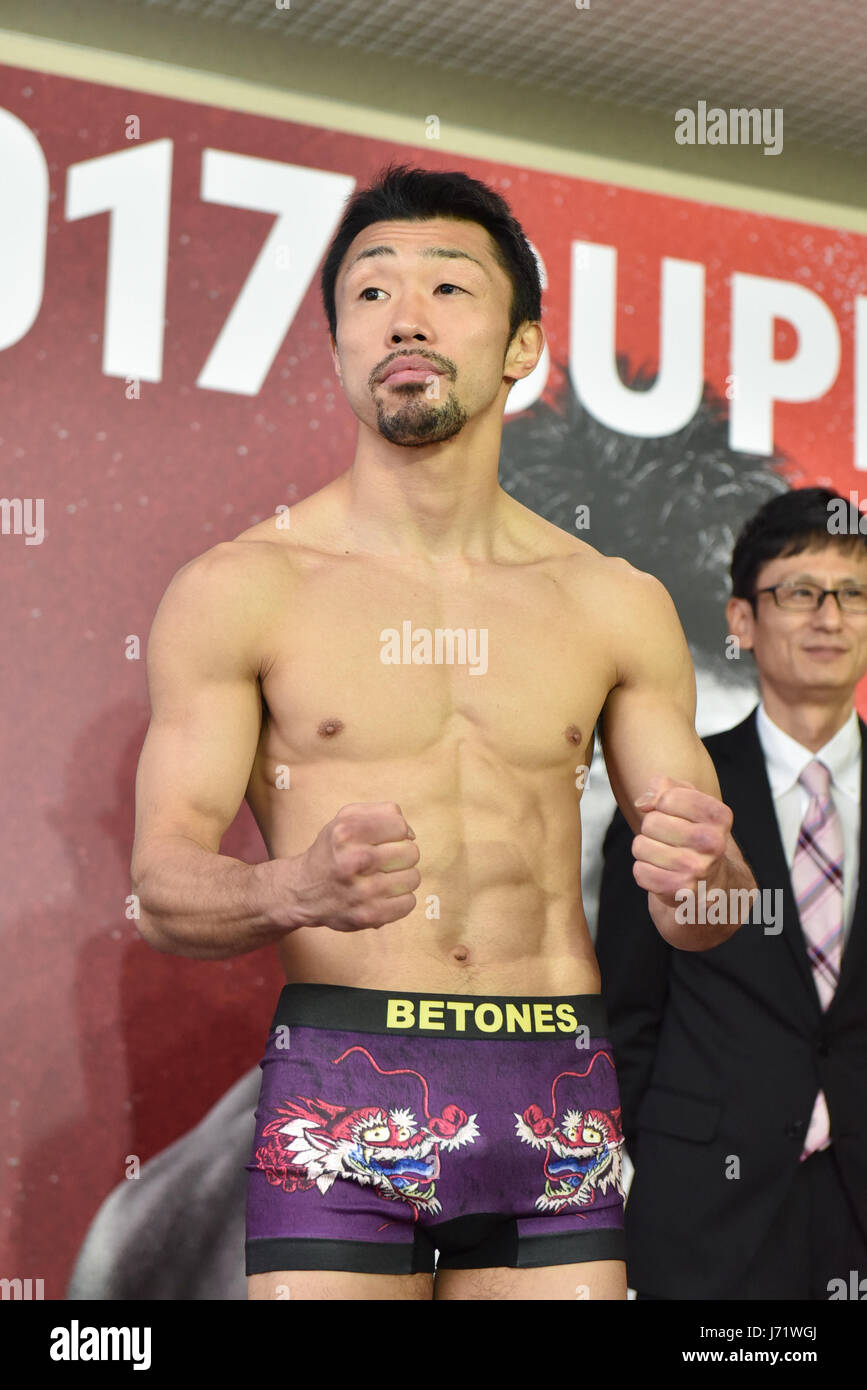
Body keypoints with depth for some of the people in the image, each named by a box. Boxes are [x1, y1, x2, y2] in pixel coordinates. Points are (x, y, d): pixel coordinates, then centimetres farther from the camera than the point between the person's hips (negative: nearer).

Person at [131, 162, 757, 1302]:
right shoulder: (236, 590, 0)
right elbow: (165, 888, -4)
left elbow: (704, 924, 10)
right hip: (340, 1093, -2)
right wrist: (297, 890, -26)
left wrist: (701, 871, -14)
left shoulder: (619, 606, 8)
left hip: (558, 1114, 3)